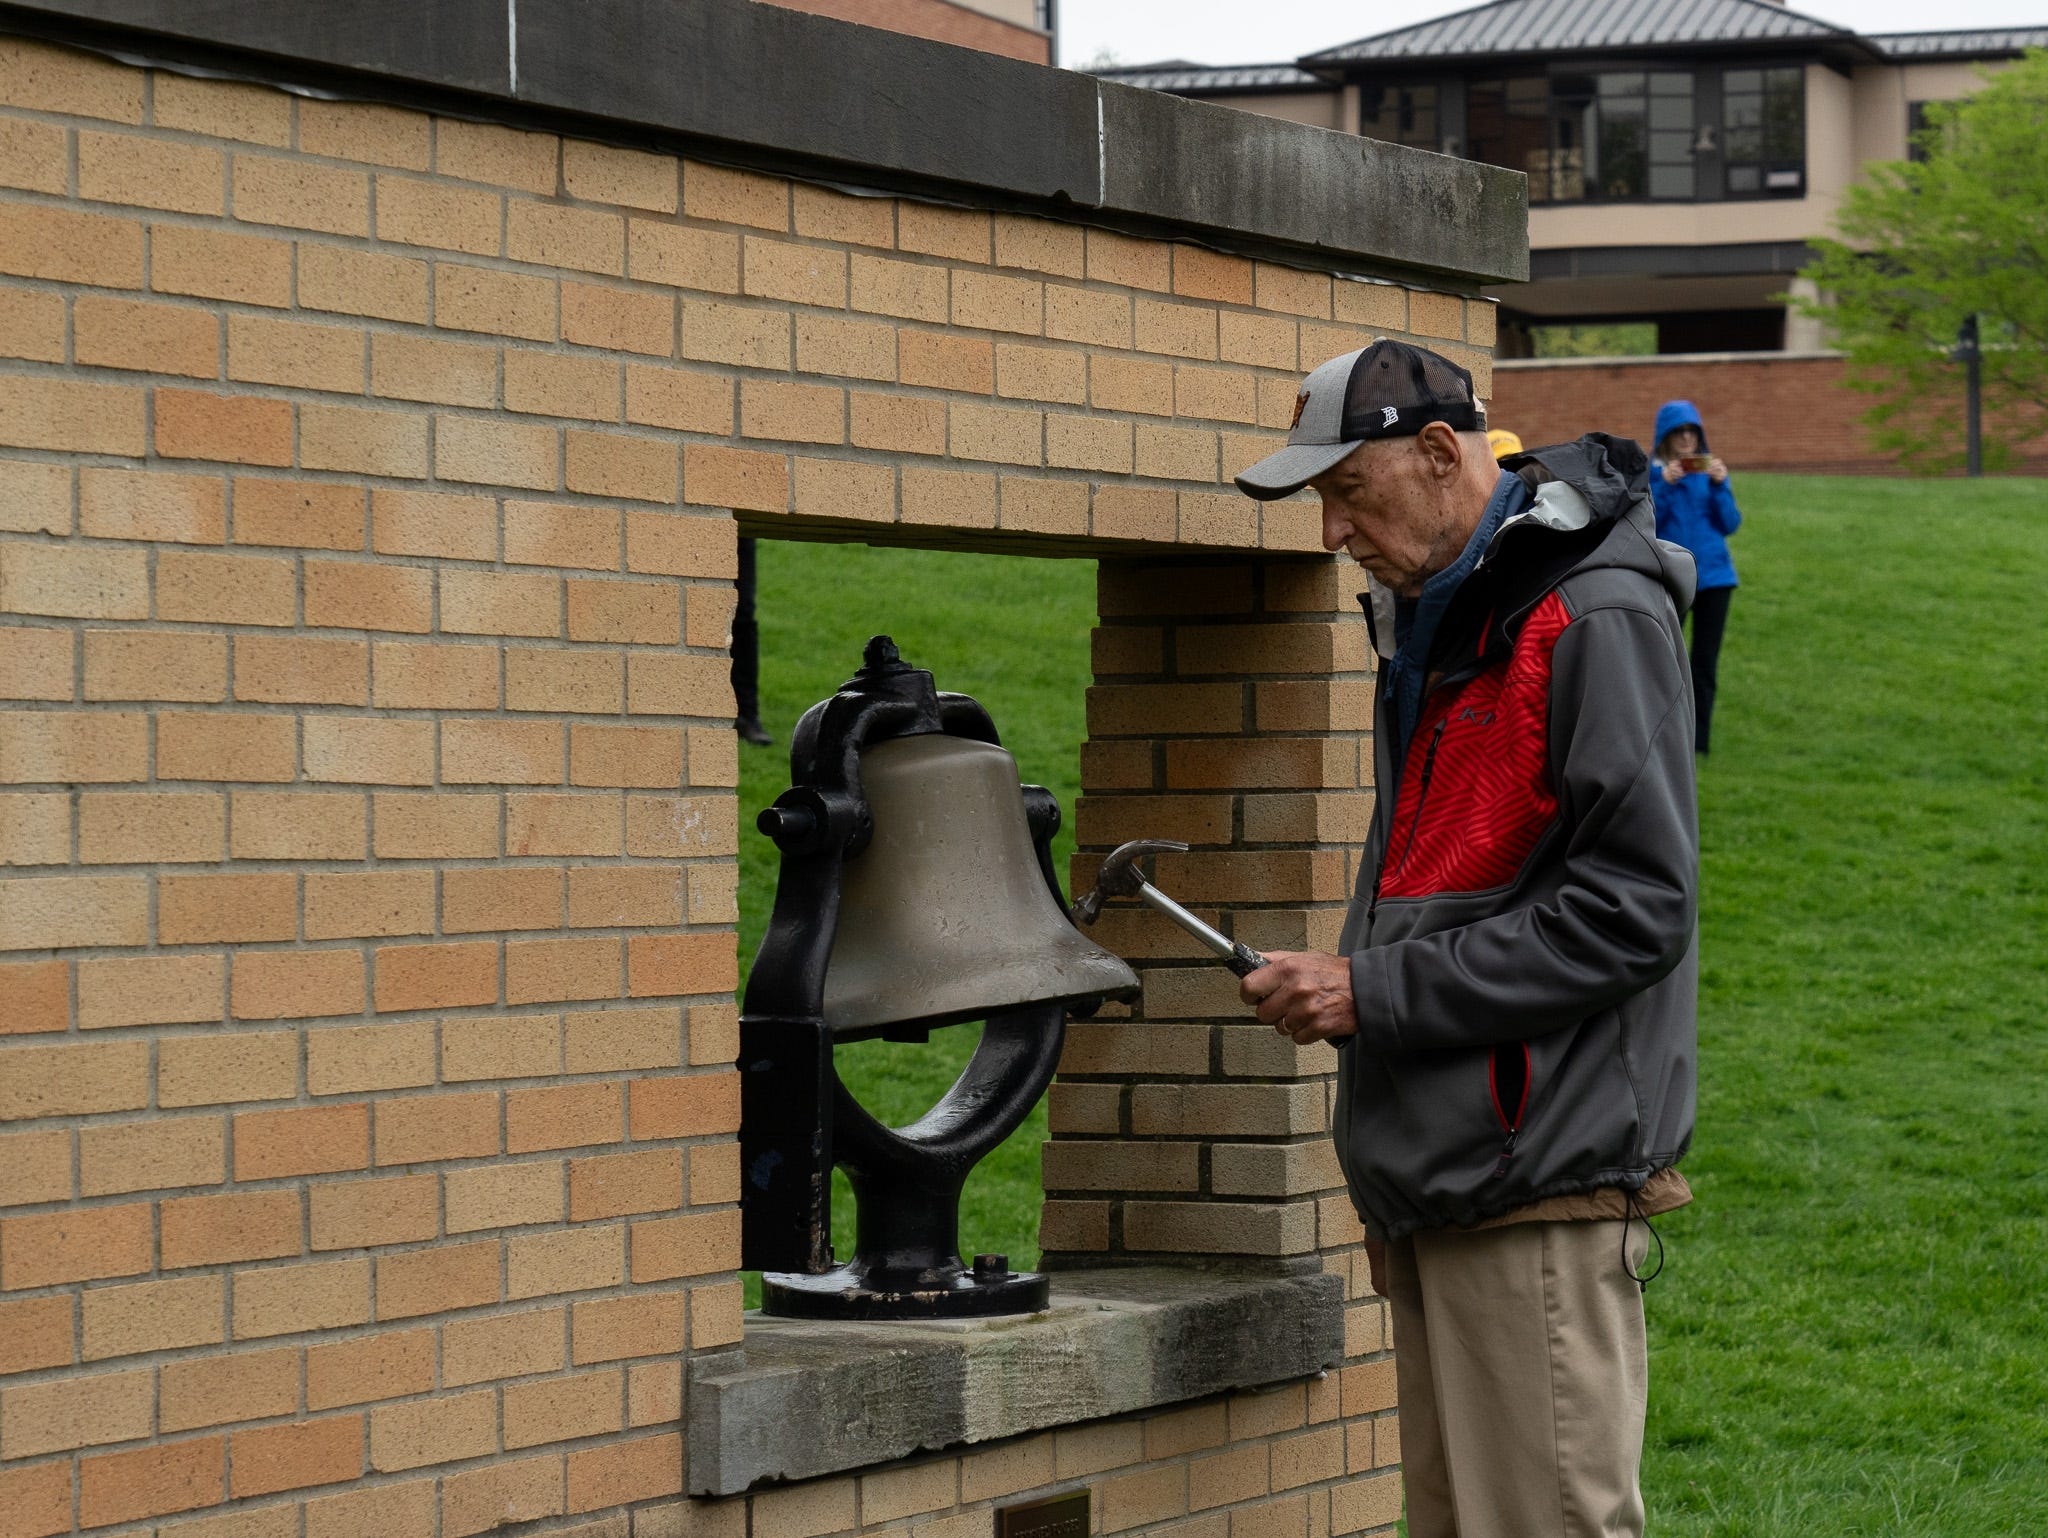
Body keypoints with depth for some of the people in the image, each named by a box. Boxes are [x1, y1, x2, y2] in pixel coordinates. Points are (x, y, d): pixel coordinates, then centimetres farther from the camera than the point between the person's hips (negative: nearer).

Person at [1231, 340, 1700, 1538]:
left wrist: (1376, 991, -16)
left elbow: (1635, 907, -18)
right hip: (1443, 1191, 10)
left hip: (1546, 1199, -9)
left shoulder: (1597, 619, -12)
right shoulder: (1436, 624, 18)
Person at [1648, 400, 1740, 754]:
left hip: (1713, 577, 2)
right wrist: (1665, 486, -19)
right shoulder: (1652, 473, -1)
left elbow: (1730, 525, 1)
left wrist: (1719, 486, -12)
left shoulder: (1710, 469, 5)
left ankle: (1698, 741, 7)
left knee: (1705, 663, 2)